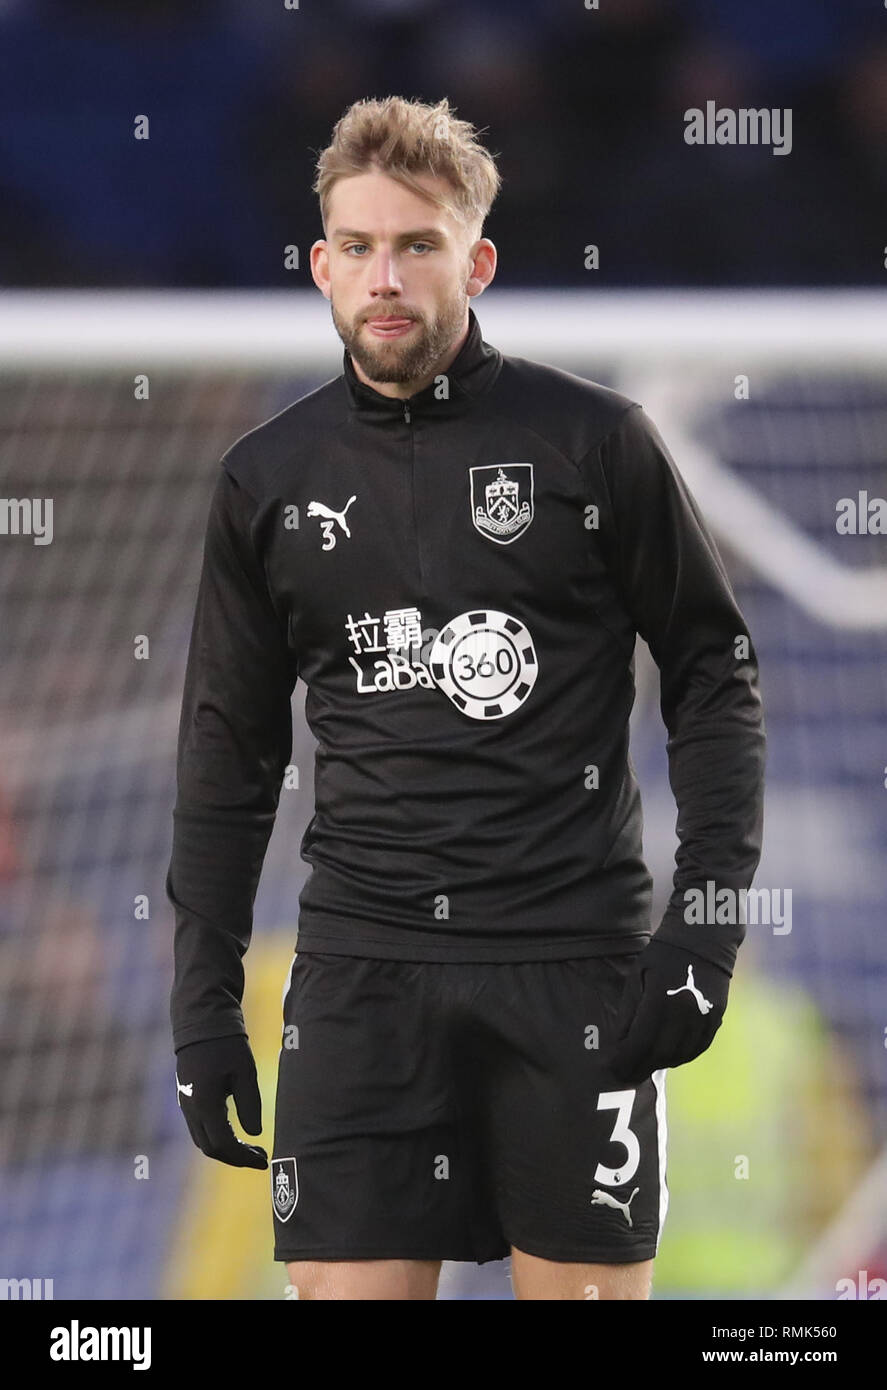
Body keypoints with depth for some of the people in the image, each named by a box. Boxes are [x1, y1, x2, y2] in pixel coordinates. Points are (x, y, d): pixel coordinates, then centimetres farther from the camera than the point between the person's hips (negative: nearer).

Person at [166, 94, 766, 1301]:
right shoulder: (269, 479, 9)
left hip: (574, 961, -2)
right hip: (362, 966, 2)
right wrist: (203, 1000, 10)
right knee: (345, 1284, -4)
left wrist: (708, 921, -4)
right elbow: (230, 751, 15)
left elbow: (716, 674, 5)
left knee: (588, 1286, 0)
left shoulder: (594, 442, 1)